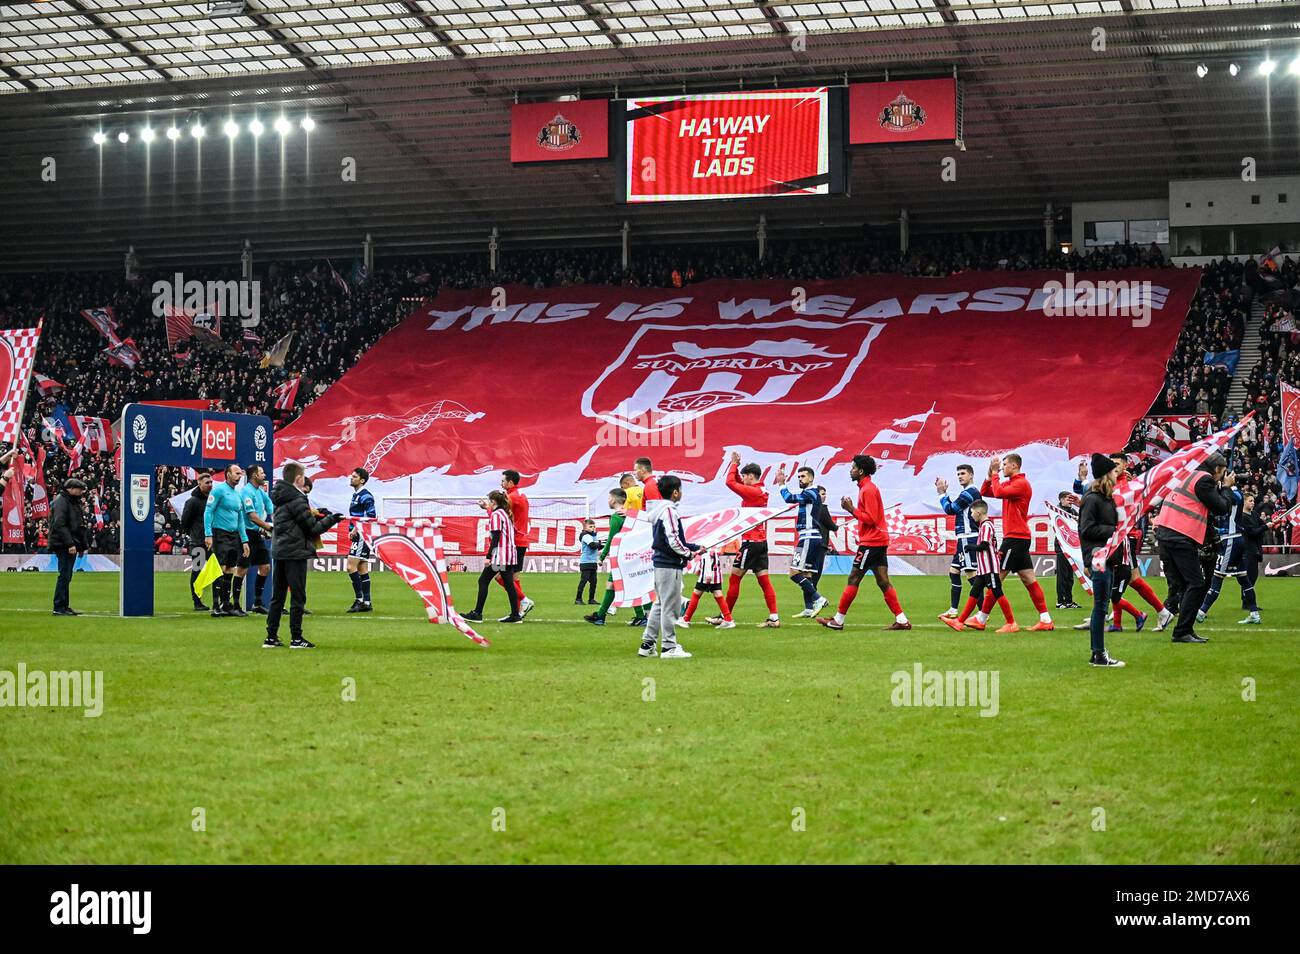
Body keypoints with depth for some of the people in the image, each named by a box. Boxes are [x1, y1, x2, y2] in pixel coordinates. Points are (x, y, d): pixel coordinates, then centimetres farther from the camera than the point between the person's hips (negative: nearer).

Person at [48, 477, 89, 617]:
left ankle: (64, 606, 16)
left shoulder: (74, 502, 21)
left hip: (71, 546, 10)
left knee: (66, 577, 11)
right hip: (63, 546, -10)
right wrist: (70, 544, -24)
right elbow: (59, 525, -20)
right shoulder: (61, 502, -10)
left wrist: (83, 545, 19)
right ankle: (59, 607, -8)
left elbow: (79, 525, 25)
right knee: (64, 576, -10)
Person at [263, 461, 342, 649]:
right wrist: (330, 519, 2)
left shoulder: (280, 498, 11)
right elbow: (313, 527, -12)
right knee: (298, 597, -1)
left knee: (277, 596, 11)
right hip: (295, 553, -8)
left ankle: (271, 637, 12)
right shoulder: (296, 499, -14)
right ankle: (296, 638, 0)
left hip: (279, 551, 8)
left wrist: (320, 517, 12)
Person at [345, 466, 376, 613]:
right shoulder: (356, 495, 18)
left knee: (351, 567, -13)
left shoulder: (365, 496, -12)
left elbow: (371, 516, -20)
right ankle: (366, 603, 11)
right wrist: (352, 530, 11)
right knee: (362, 570, 9)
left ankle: (360, 599, -12)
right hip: (359, 536, 10)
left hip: (362, 536, -10)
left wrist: (356, 529, -19)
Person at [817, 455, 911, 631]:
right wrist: (852, 508, 5)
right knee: (883, 582, 7)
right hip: (878, 541, 10)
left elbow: (871, 519, -19)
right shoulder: (867, 487, 18)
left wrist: (852, 509, -15)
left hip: (870, 542, -10)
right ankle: (901, 620, 3)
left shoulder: (868, 490, -14)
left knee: (853, 580, -4)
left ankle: (838, 620, 1)